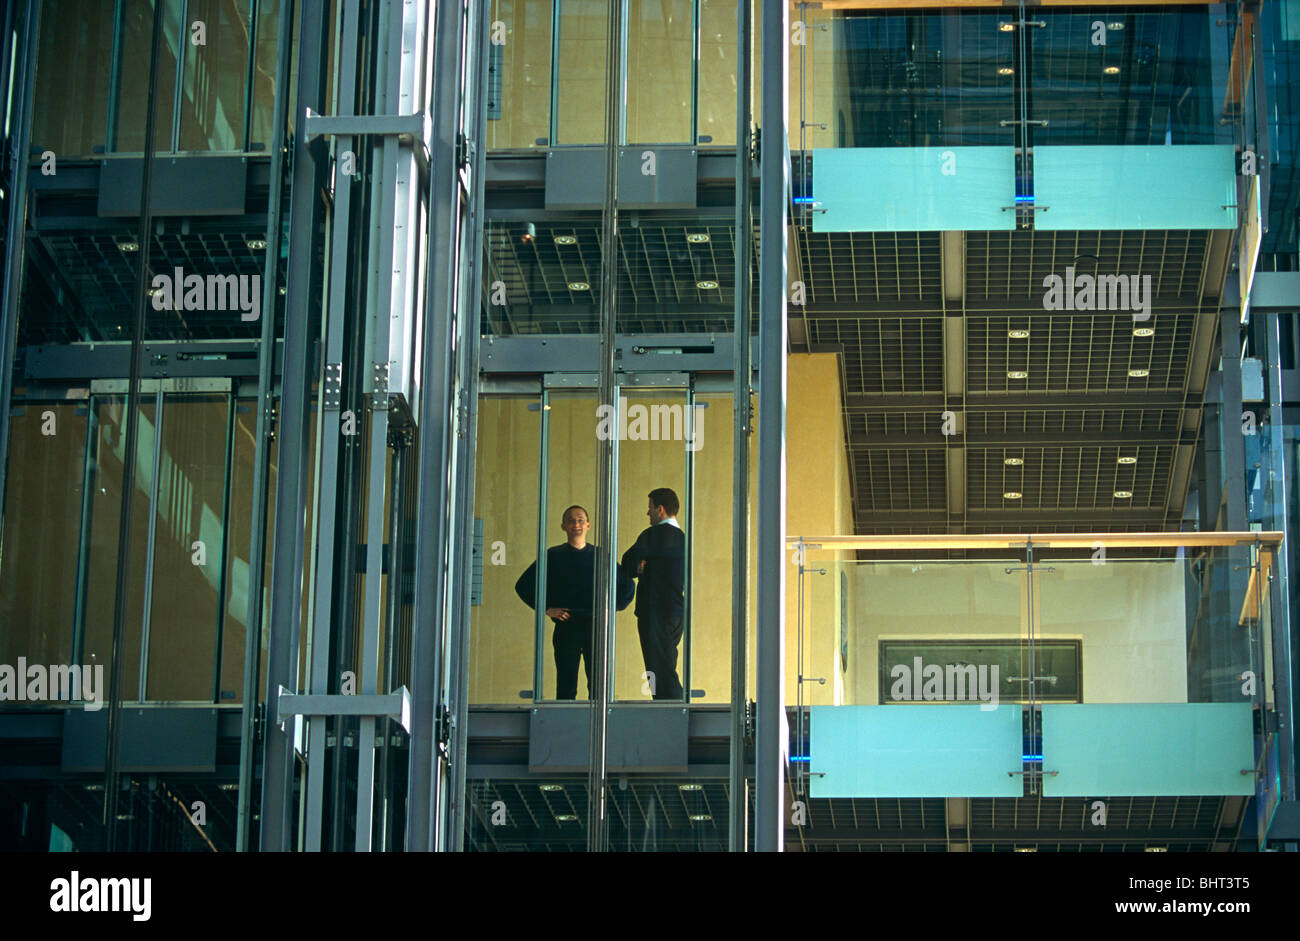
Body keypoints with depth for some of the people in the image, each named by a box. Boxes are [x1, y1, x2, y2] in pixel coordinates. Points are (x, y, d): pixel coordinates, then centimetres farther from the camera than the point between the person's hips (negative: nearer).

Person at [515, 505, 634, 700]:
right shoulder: (553, 556, 7)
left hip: (595, 625, 1)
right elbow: (523, 586, 8)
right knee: (566, 686, -2)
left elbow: (628, 585, 21)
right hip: (566, 627, -1)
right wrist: (547, 609, 0)